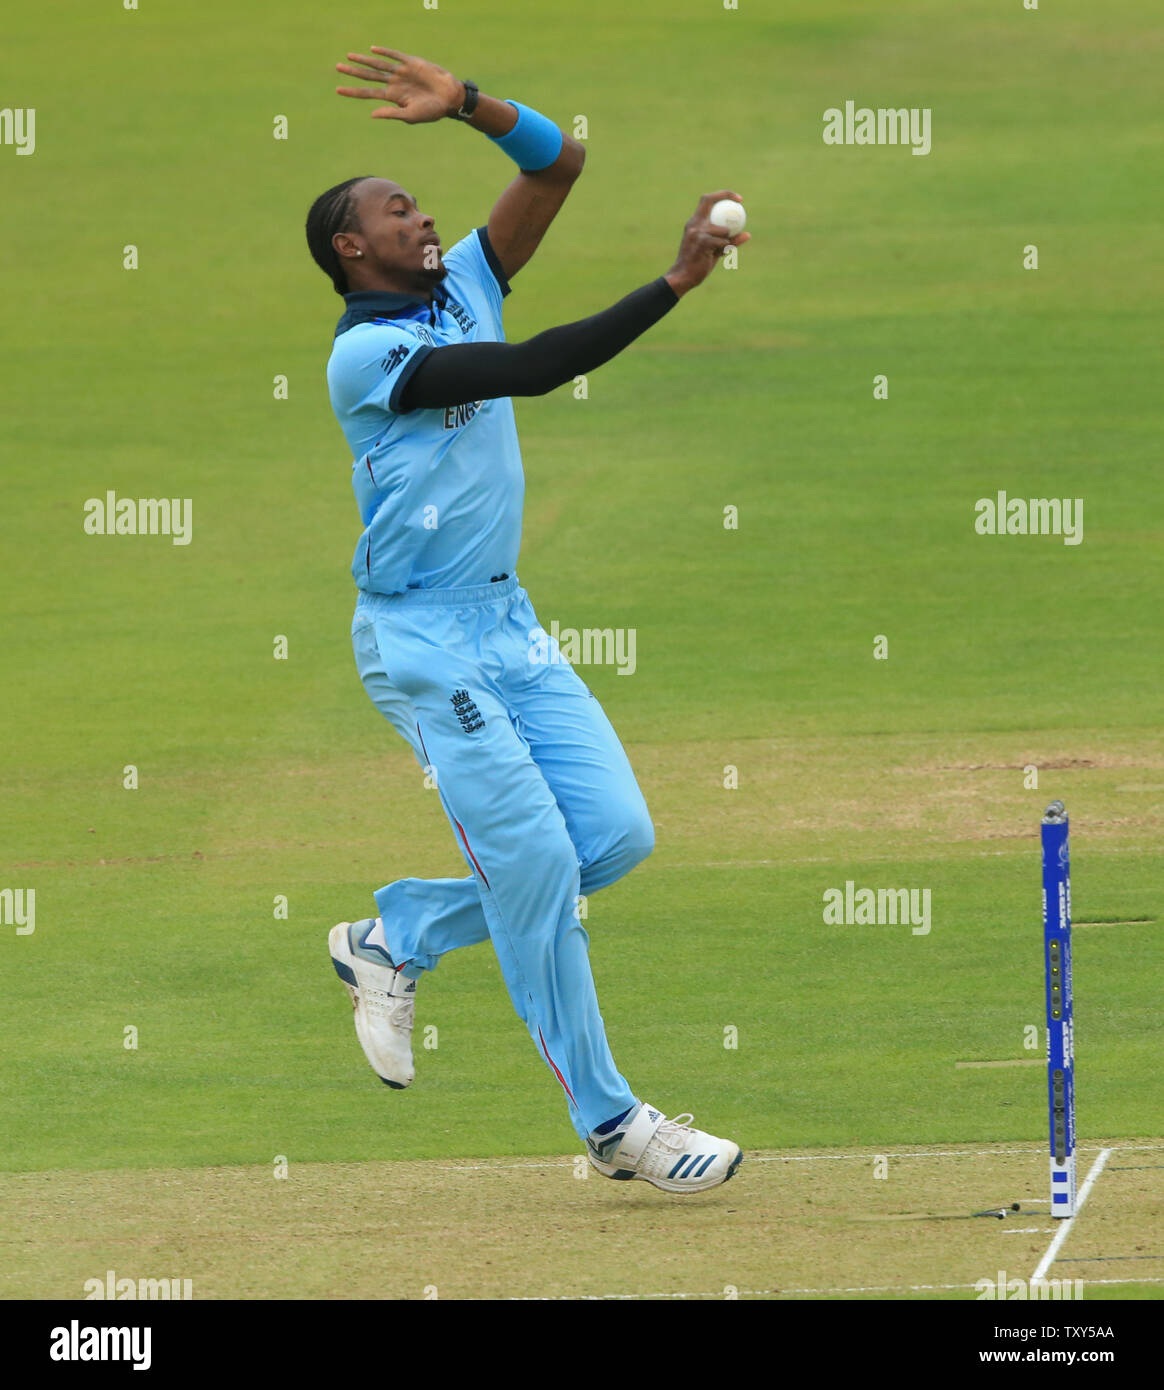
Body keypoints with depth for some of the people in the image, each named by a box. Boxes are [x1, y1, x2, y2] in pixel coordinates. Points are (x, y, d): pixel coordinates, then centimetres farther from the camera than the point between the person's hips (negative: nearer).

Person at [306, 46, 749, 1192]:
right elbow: (534, 369, -25)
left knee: (614, 834, 0)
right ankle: (608, 1121, -2)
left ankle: (396, 938, 19)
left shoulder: (465, 285, 10)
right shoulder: (365, 354, -14)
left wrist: (467, 105, -12)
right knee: (534, 861, -9)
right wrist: (675, 285, -26)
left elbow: (558, 162, 5)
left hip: (510, 625, 8)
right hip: (420, 640, -8)